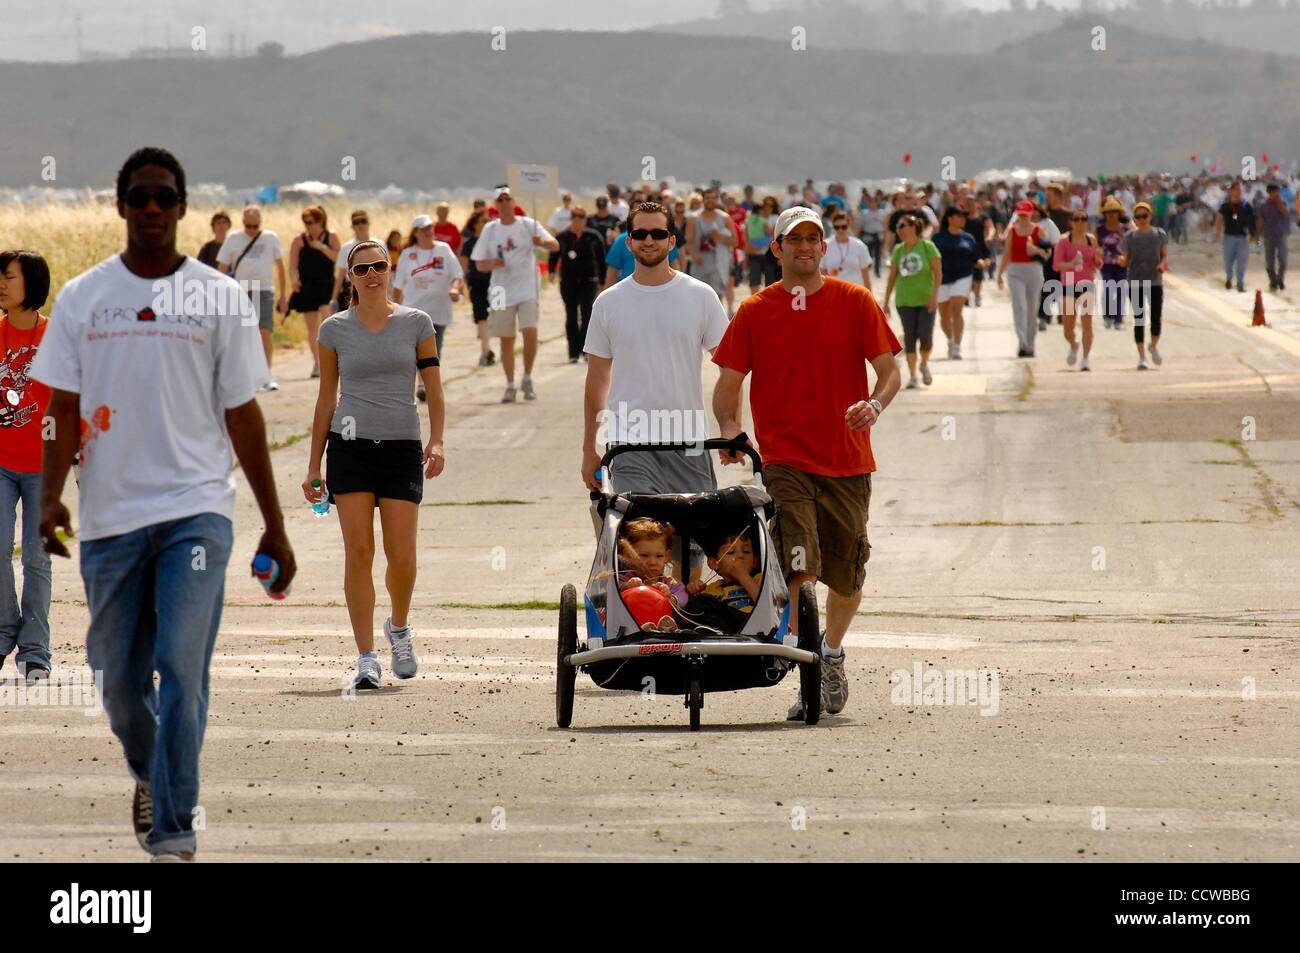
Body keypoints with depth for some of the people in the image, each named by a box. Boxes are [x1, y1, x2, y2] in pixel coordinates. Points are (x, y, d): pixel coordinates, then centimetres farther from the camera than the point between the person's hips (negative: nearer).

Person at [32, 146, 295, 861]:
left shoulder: (219, 299, 3)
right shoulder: (82, 298, 6)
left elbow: (243, 416, 6)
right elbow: (65, 409, 5)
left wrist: (274, 528, 5)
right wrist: (51, 497, -10)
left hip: (196, 508, -2)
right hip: (110, 514, 2)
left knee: (182, 667, -14)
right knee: (120, 679, 9)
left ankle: (172, 832, -10)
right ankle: (149, 773, 39)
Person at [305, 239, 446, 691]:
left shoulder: (416, 324, 5)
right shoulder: (335, 329, 6)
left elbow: (433, 388, 6)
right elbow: (326, 398, 11)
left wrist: (436, 440, -9)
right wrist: (313, 465, 10)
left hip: (402, 449, 0)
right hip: (350, 446, 0)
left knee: (401, 556, -4)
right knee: (358, 552, -6)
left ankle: (399, 628, 26)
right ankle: (366, 658, -3)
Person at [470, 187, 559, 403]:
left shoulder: (528, 225, -1)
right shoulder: (490, 230, 6)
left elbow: (555, 245, -8)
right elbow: (479, 263, 9)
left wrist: (542, 242, -31)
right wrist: (492, 263, -14)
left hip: (527, 290, -2)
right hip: (502, 293, 2)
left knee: (530, 332, -17)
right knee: (506, 340, 6)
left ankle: (527, 379, -1)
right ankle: (510, 386, 15)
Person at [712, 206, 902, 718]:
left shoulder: (855, 303, 4)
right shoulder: (754, 311, 4)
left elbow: (889, 370, 4)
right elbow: (729, 382, 6)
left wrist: (874, 405, -18)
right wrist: (729, 426, -13)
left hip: (847, 461, 1)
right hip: (783, 459, -1)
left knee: (845, 576, 10)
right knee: (799, 565, -19)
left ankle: (832, 654, 37)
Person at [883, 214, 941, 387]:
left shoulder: (927, 247, -4)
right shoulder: (898, 250, 7)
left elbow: (938, 272, -6)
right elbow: (892, 277, 11)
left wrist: (935, 295, -16)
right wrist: (886, 301, 8)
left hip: (926, 300, -3)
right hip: (905, 301, 3)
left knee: (925, 335, -8)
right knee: (909, 337, 0)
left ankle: (924, 365, 19)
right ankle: (912, 375, 5)